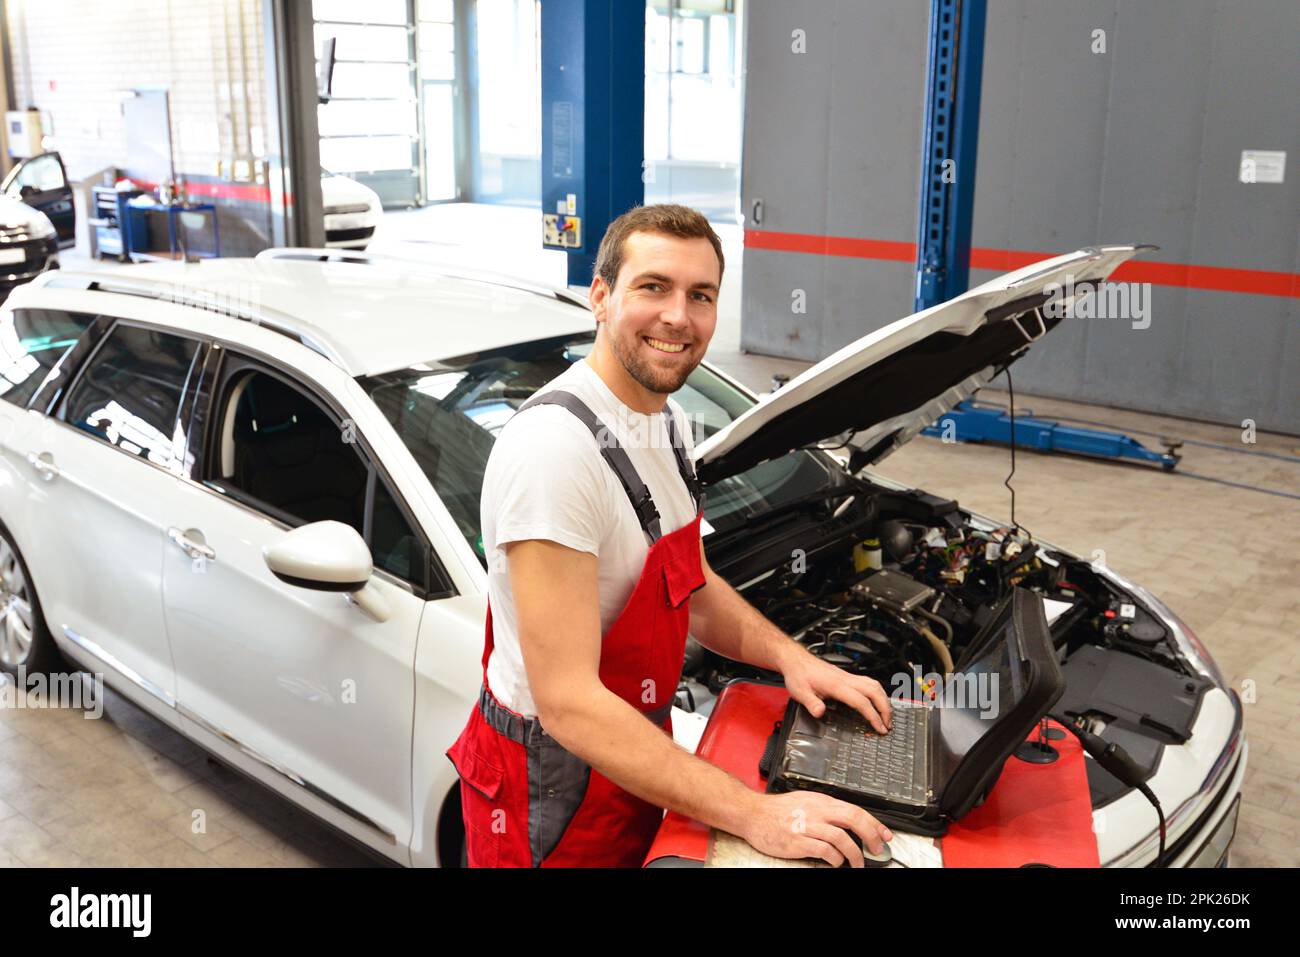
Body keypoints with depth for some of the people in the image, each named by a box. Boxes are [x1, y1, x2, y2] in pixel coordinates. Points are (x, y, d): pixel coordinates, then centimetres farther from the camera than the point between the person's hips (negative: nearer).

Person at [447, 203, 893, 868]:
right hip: (551, 796, -8)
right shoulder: (554, 446, -29)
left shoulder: (667, 420, 2)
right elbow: (570, 705, -31)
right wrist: (756, 817, -32)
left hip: (631, 748, 8)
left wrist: (790, 657, -3)